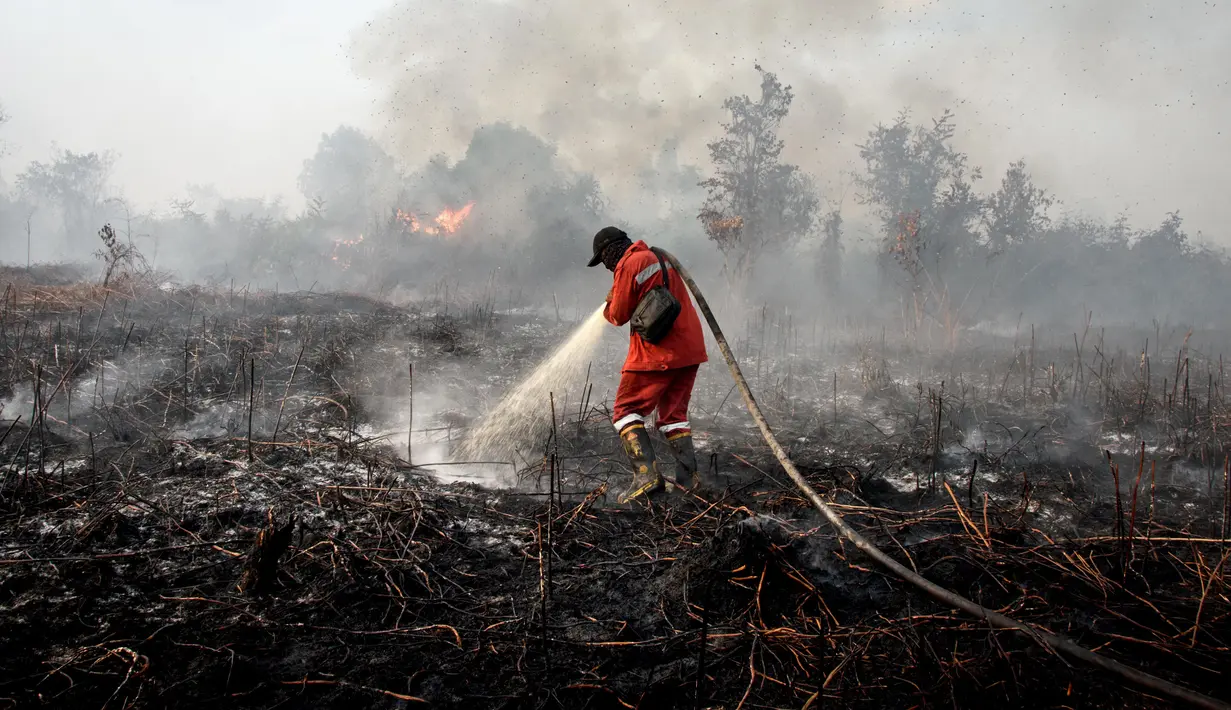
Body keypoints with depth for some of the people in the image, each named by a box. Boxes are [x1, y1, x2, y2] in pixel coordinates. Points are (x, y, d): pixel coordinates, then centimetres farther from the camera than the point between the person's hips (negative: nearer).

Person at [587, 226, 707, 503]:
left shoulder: (628, 265, -8)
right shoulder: (660, 257, 18)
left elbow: (619, 315, -5)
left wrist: (609, 304, 17)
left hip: (656, 353, -8)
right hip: (690, 349, 8)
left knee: (626, 411, 0)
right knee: (674, 412, 17)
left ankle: (646, 473, -15)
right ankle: (688, 476, 8)